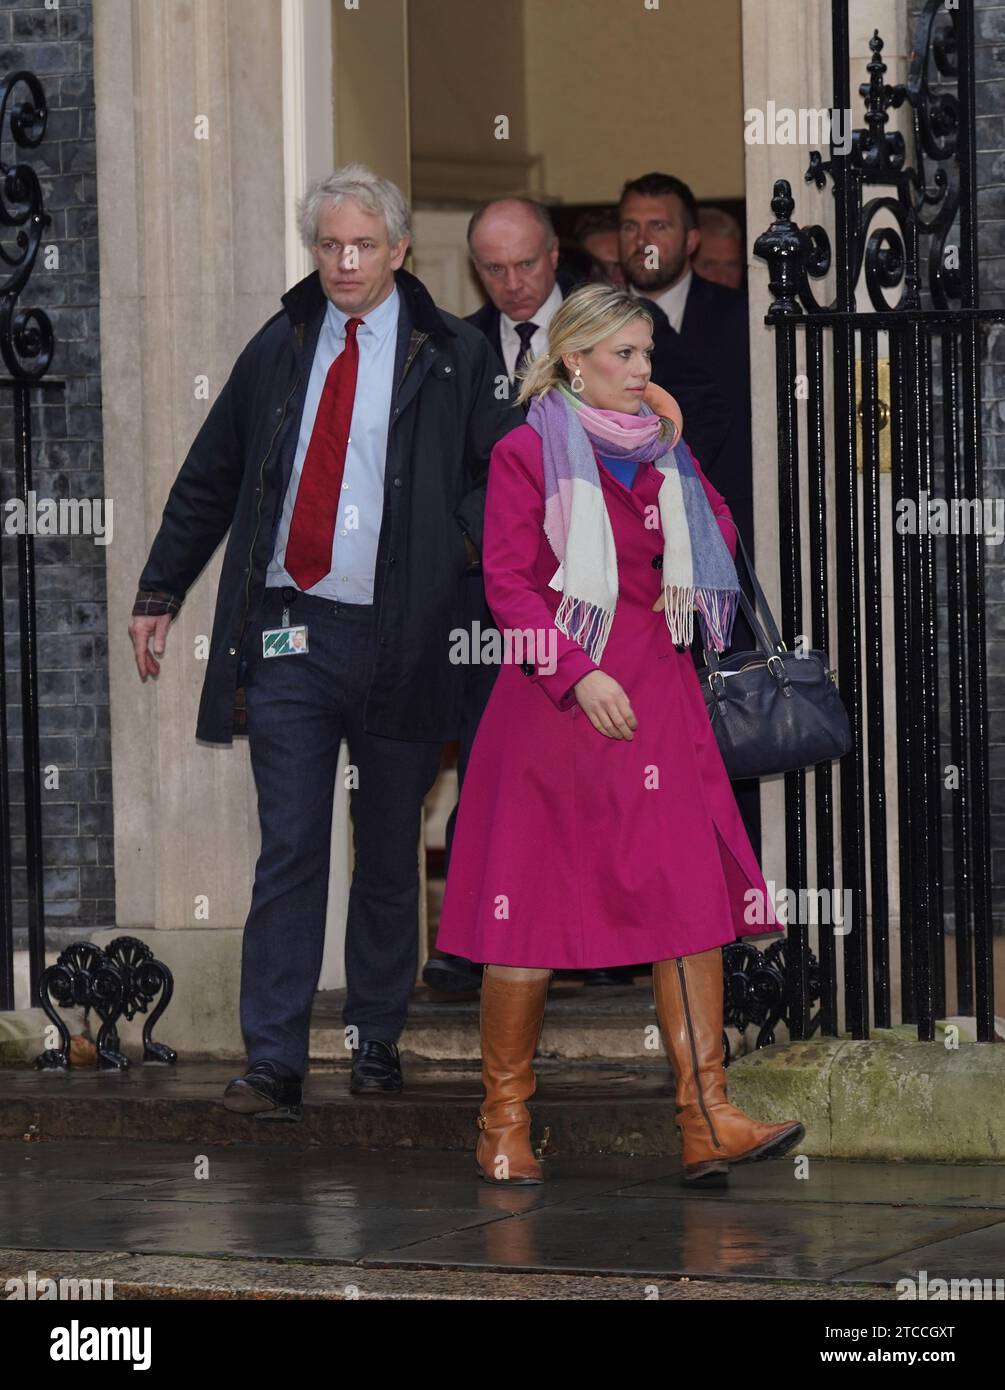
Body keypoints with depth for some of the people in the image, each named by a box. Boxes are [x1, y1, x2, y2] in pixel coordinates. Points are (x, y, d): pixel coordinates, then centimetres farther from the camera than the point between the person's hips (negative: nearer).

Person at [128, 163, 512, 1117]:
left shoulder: (454, 358, 1)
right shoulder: (279, 348, 9)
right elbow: (209, 479, 15)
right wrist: (160, 593, 14)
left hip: (402, 638, -1)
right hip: (288, 635, 1)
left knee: (389, 853, 9)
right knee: (289, 849, -3)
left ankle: (377, 1042, 22)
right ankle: (274, 1064, -4)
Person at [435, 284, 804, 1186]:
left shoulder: (657, 451, 15)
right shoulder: (528, 453, -2)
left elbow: (718, 545, 9)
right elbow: (507, 581, -8)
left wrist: (675, 449, 1)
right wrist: (578, 672, -17)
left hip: (656, 697, 5)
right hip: (556, 699, -5)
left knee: (694, 898, -7)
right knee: (536, 906, 0)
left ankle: (707, 1120, -12)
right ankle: (504, 1124, 11)